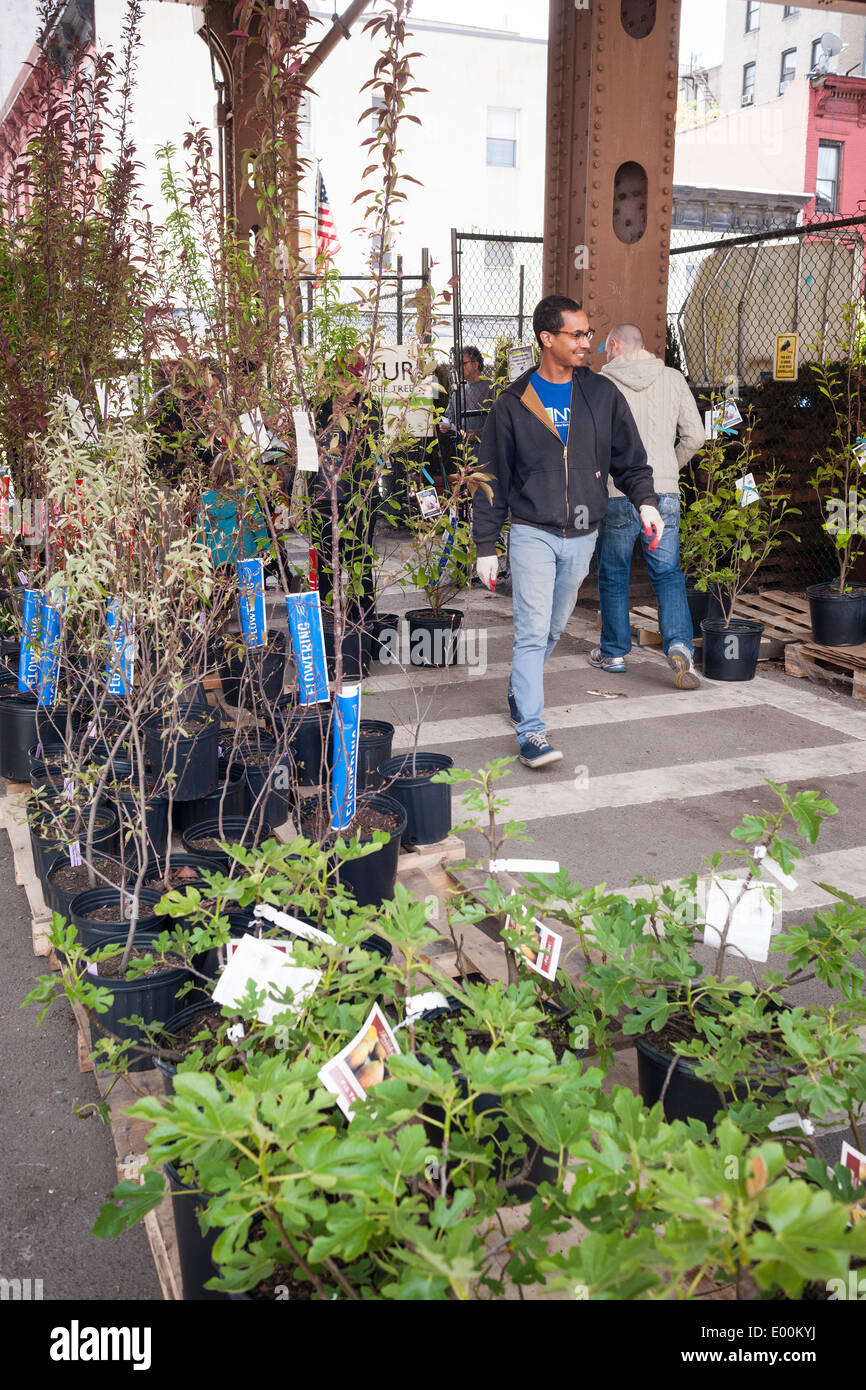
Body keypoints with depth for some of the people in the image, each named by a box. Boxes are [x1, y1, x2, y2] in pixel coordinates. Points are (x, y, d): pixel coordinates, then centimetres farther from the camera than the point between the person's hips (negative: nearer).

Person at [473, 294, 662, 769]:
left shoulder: (602, 394, 6)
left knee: (553, 629, 16)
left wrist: (645, 500, -9)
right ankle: (532, 732, -10)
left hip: (582, 536, 4)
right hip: (533, 533, -4)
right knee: (533, 633, -12)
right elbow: (492, 480, 2)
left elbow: (630, 458, 11)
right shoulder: (514, 403, -2)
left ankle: (519, 694, 39)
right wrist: (485, 546, -1)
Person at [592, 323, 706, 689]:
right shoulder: (673, 379, 6)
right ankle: (679, 645, -13)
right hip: (664, 491, 2)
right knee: (668, 573, 6)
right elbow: (695, 436, 6)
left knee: (613, 575, 12)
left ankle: (613, 652, 21)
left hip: (617, 492, -2)